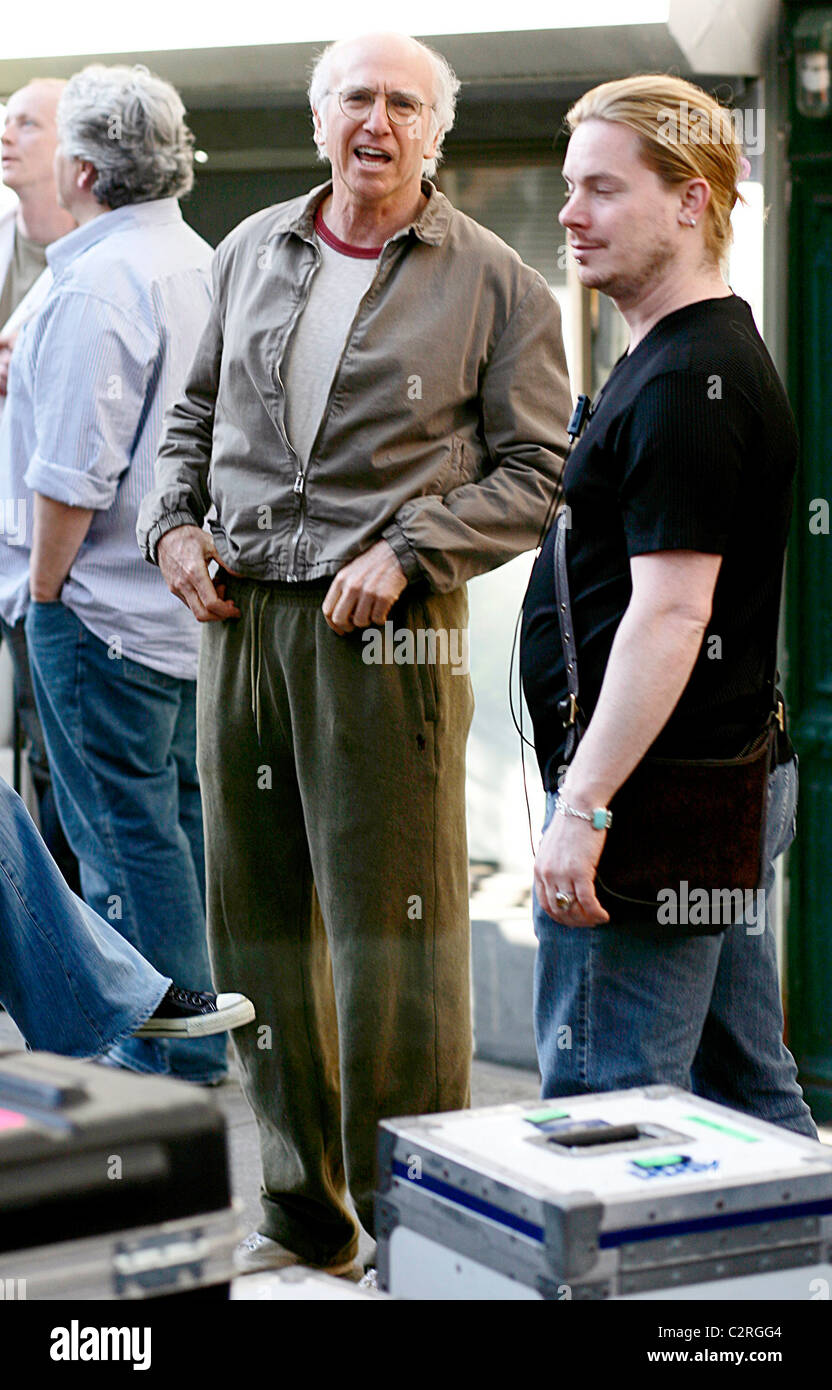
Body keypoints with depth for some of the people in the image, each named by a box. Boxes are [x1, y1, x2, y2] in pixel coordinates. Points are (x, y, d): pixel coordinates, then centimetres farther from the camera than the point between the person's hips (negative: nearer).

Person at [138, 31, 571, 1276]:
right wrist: (174, 520, 6)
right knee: (259, 924, 10)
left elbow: (537, 468, -2)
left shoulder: (495, 282, 0)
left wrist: (407, 555, -13)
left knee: (389, 938, -4)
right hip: (237, 618, 5)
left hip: (385, 634, -5)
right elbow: (197, 412, 23)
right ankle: (302, 1211, 23)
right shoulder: (252, 251, 14)